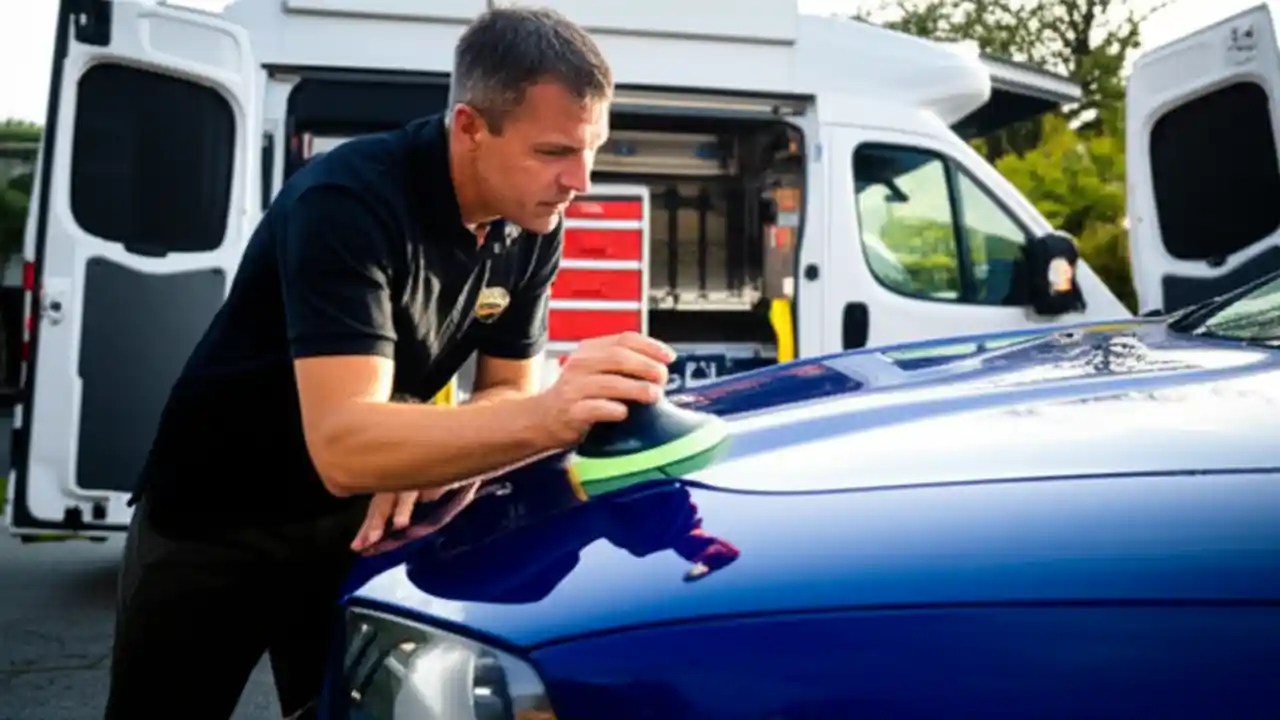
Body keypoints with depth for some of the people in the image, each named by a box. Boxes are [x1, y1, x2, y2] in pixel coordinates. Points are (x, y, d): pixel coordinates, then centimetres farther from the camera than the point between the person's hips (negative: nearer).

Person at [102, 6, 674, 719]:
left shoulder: (533, 226, -11)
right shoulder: (349, 202, -32)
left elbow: (507, 388, -3)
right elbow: (344, 445, -41)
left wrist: (424, 460, -24)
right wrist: (546, 418, -55)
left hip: (355, 516, 5)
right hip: (212, 521, -4)